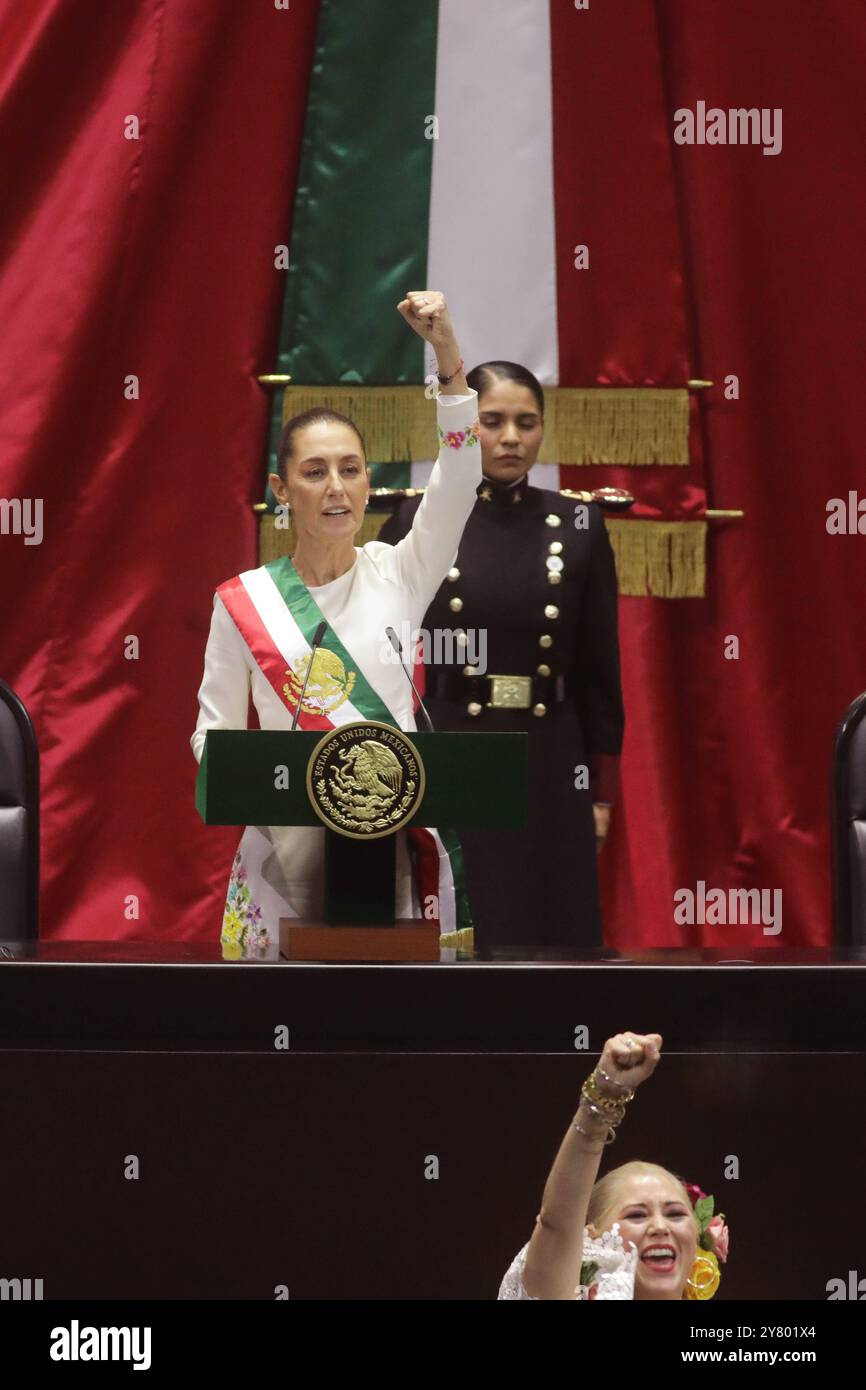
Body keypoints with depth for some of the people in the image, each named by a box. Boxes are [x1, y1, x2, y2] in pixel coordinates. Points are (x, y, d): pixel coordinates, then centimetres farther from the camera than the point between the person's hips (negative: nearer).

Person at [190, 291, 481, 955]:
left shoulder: (400, 575, 4)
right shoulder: (241, 600, 5)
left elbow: (458, 482, -10)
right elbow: (215, 727, 8)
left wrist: (447, 353, -21)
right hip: (287, 844, 0)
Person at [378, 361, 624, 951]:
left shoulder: (581, 525, 2)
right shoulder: (417, 522, -2)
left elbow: (599, 669, 5)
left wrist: (602, 792, 3)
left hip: (550, 768, 1)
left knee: (549, 933, 4)